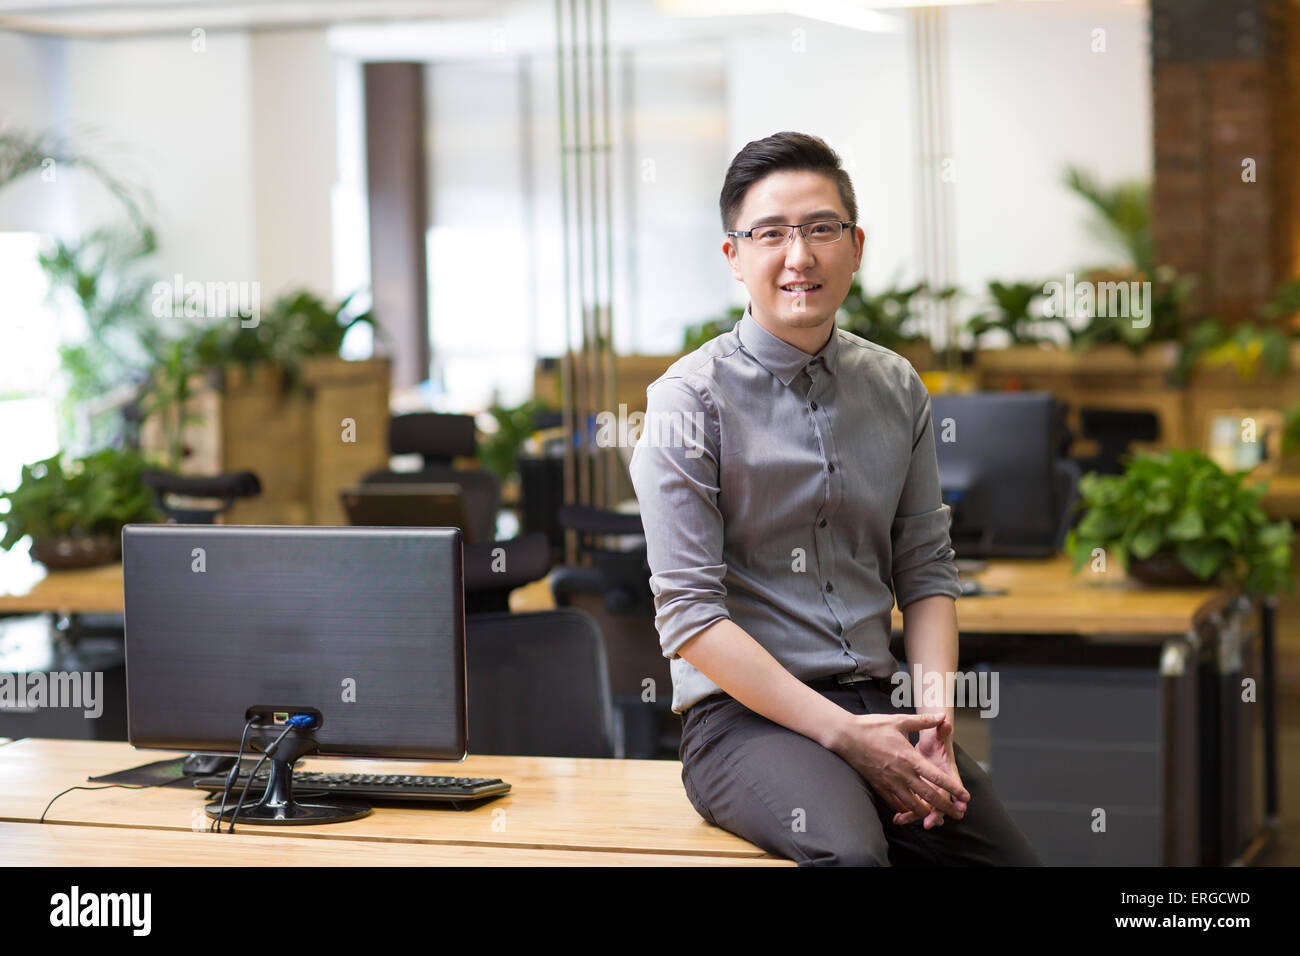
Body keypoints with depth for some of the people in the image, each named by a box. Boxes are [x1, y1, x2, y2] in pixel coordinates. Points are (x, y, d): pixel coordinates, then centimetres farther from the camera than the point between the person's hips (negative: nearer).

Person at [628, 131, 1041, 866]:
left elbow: (927, 571, 14)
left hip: (878, 703, 5)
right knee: (849, 850, -34)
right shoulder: (689, 400, -5)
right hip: (746, 714, -5)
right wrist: (842, 733, -15)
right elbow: (690, 617, -11)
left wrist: (935, 719, -3)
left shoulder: (897, 389, 12)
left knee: (1009, 853, -17)